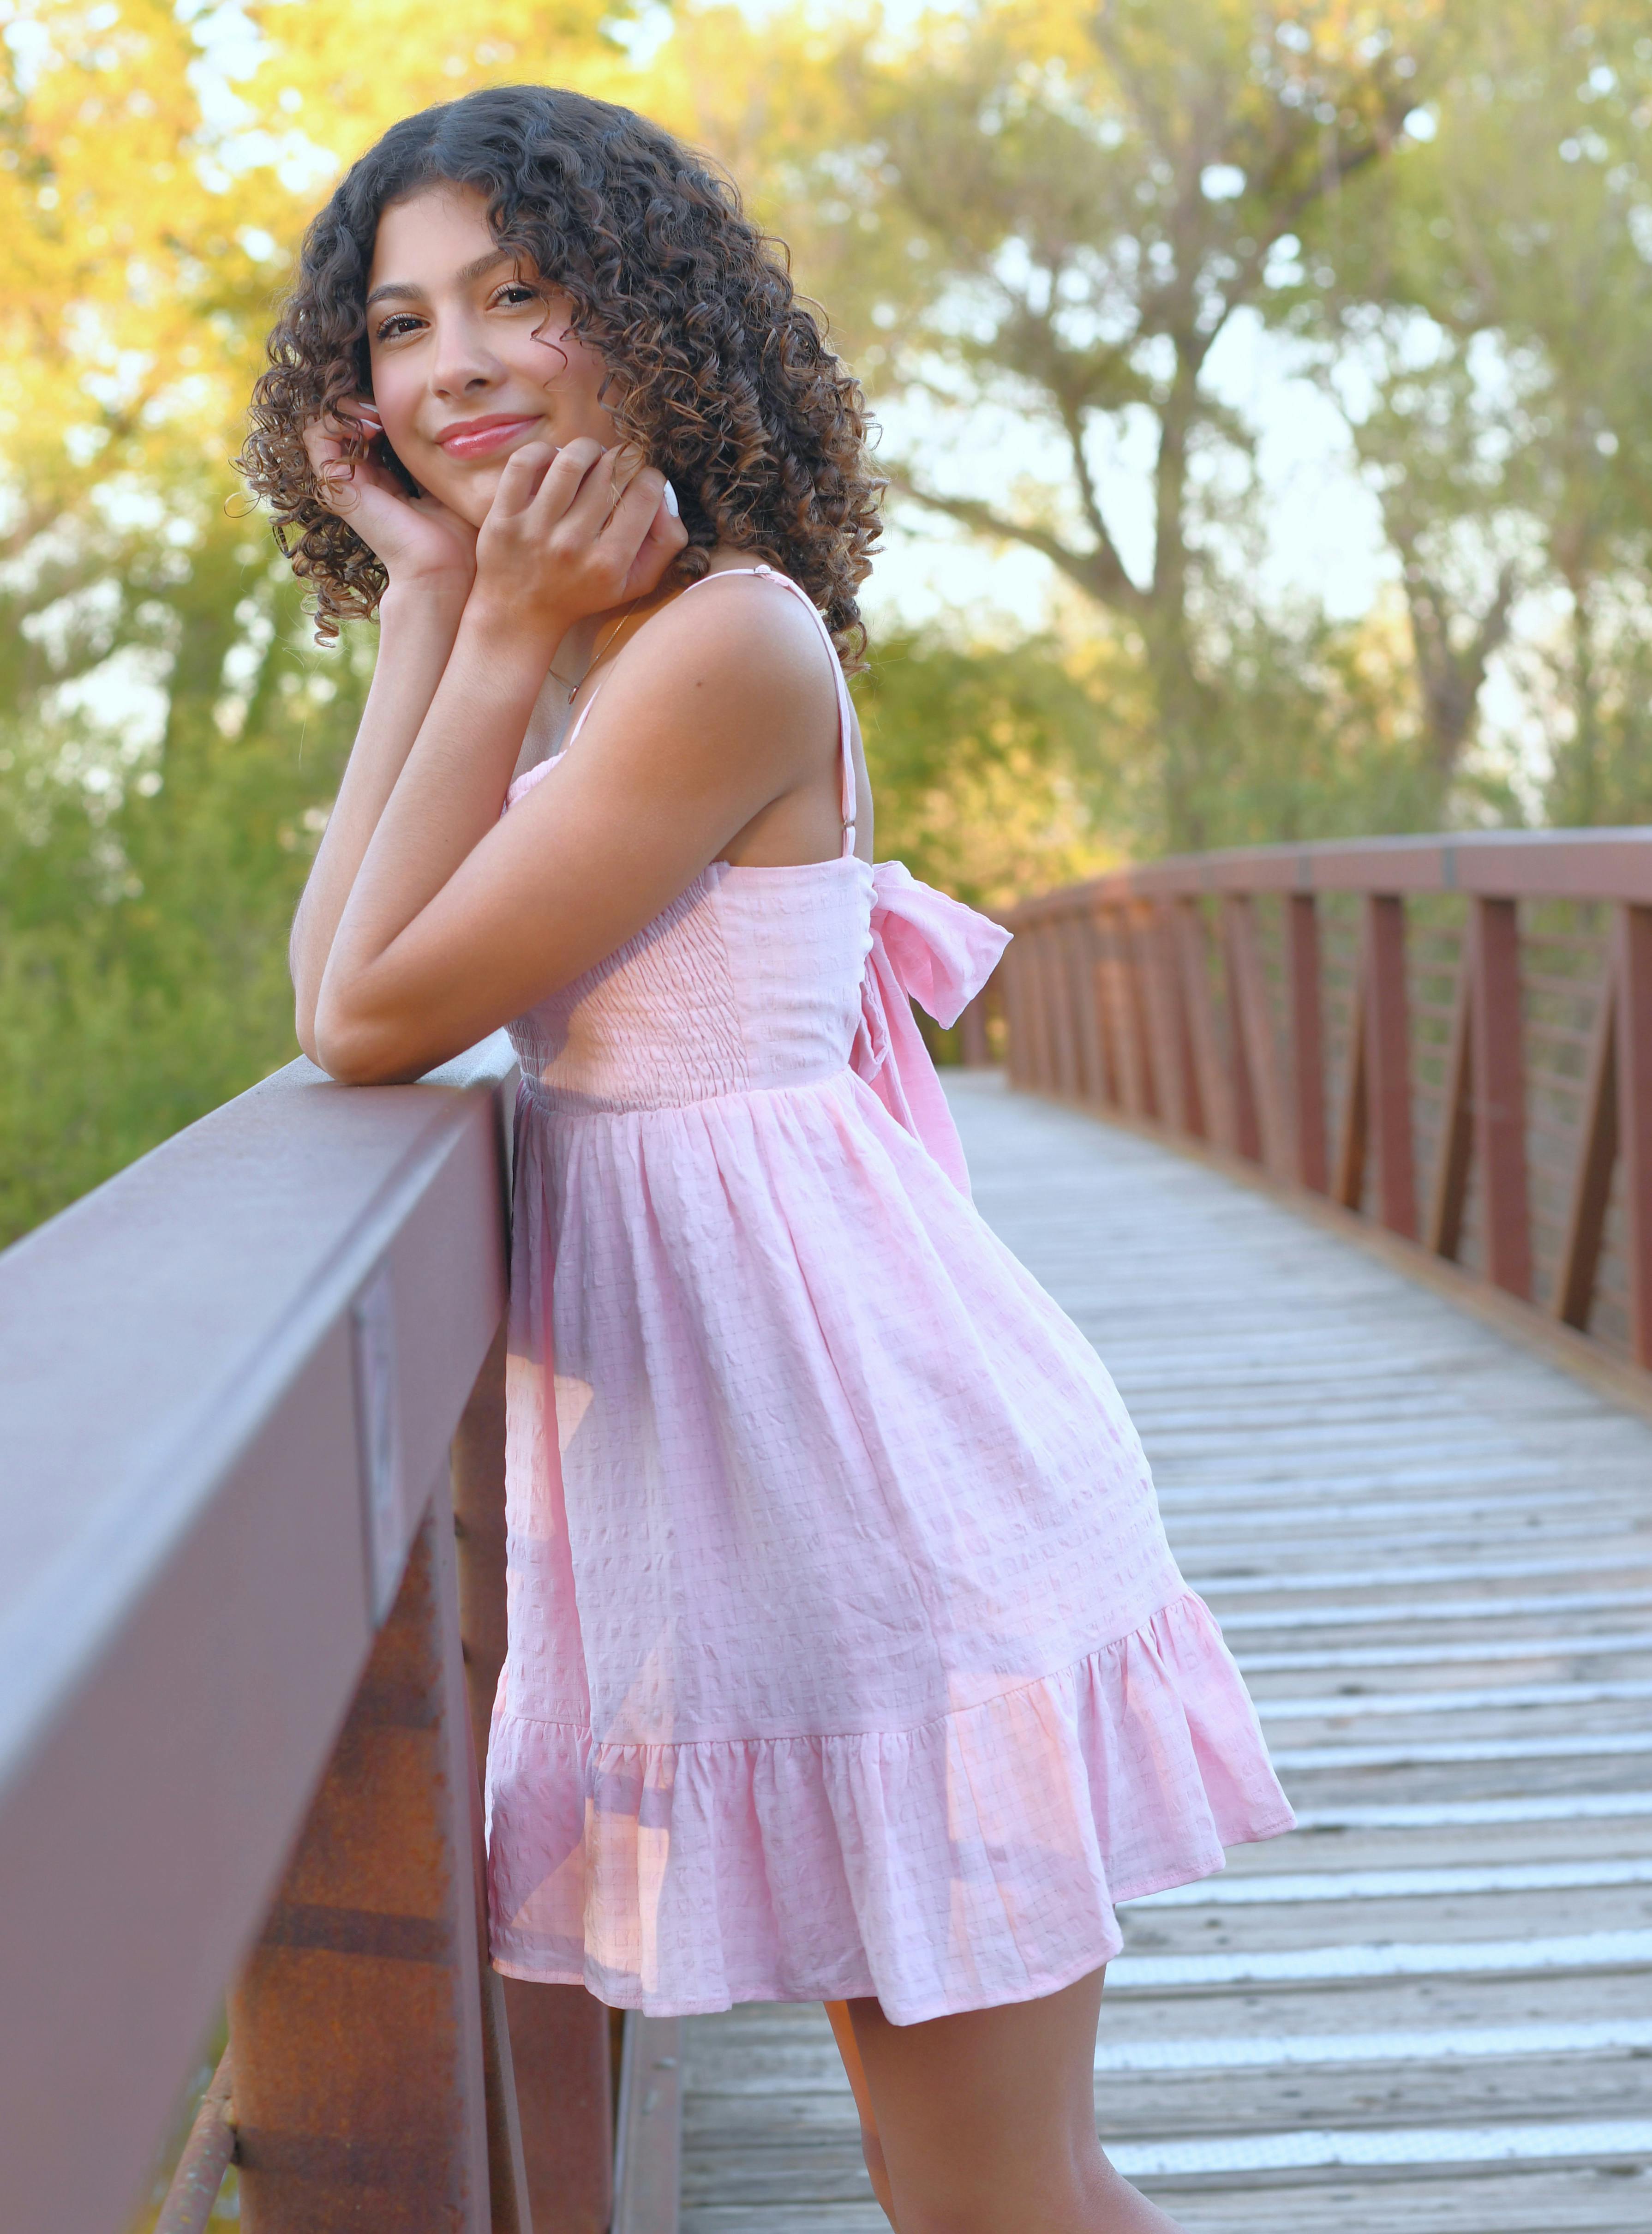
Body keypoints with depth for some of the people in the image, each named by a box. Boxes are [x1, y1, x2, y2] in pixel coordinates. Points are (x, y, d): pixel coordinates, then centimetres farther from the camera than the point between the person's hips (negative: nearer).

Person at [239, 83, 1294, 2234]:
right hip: (756, 1468, 9)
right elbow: (338, 985, 1)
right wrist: (432, 606, 1)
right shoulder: (589, 649, 12)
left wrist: (494, 635, -11)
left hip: (873, 1464, -9)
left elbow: (376, 1020, -17)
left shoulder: (729, 639, -17)